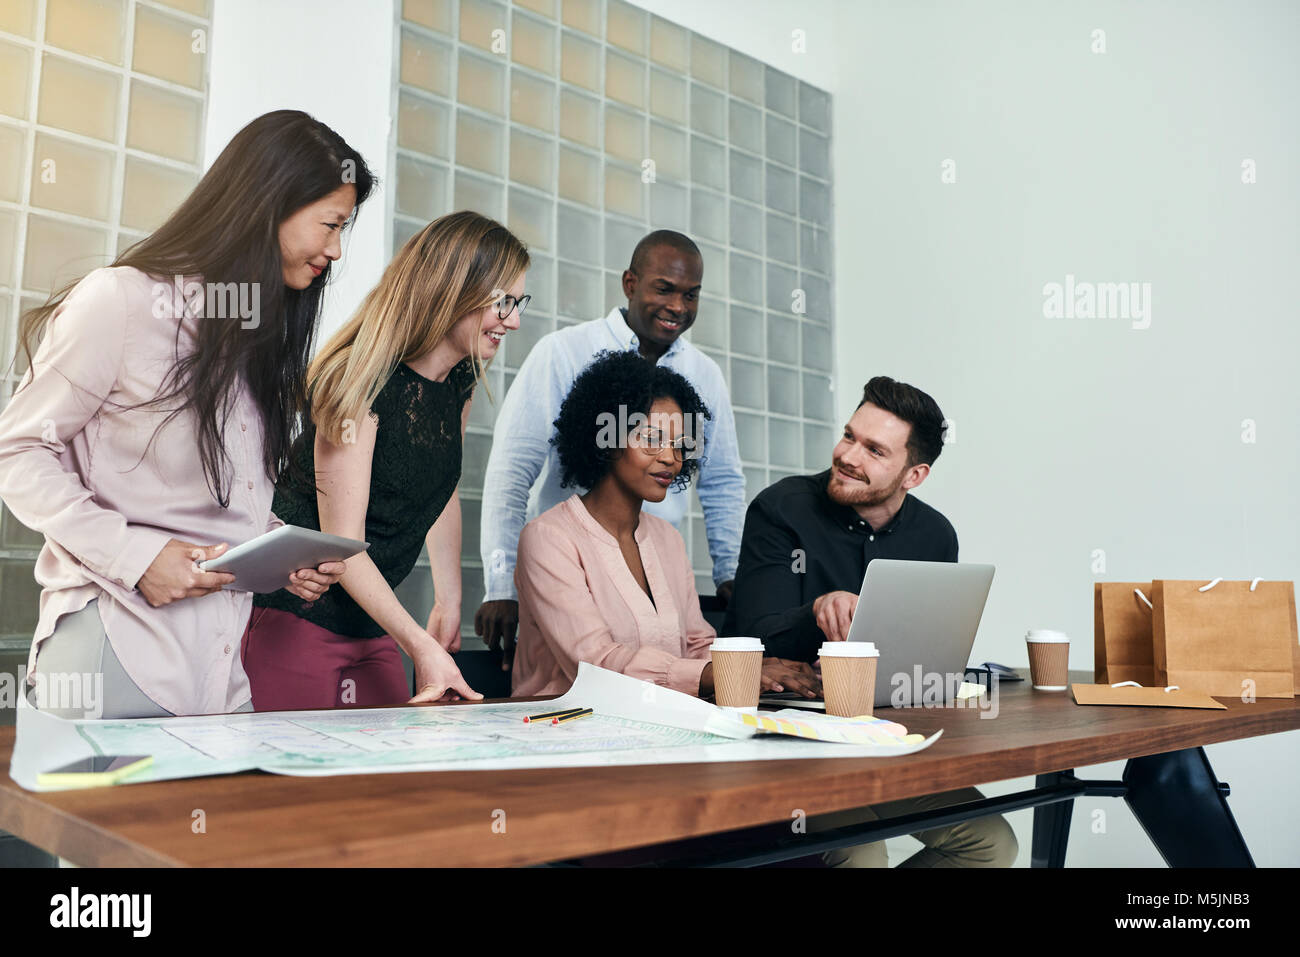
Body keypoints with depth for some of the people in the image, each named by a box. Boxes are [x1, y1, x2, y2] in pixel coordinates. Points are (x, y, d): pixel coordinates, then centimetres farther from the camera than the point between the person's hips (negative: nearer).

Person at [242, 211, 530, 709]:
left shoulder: (460, 383, 4)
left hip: (370, 625, 8)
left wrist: (448, 603, 17)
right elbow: (342, 544, -22)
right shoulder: (365, 383, -21)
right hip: (295, 617, -8)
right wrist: (422, 647, -27)